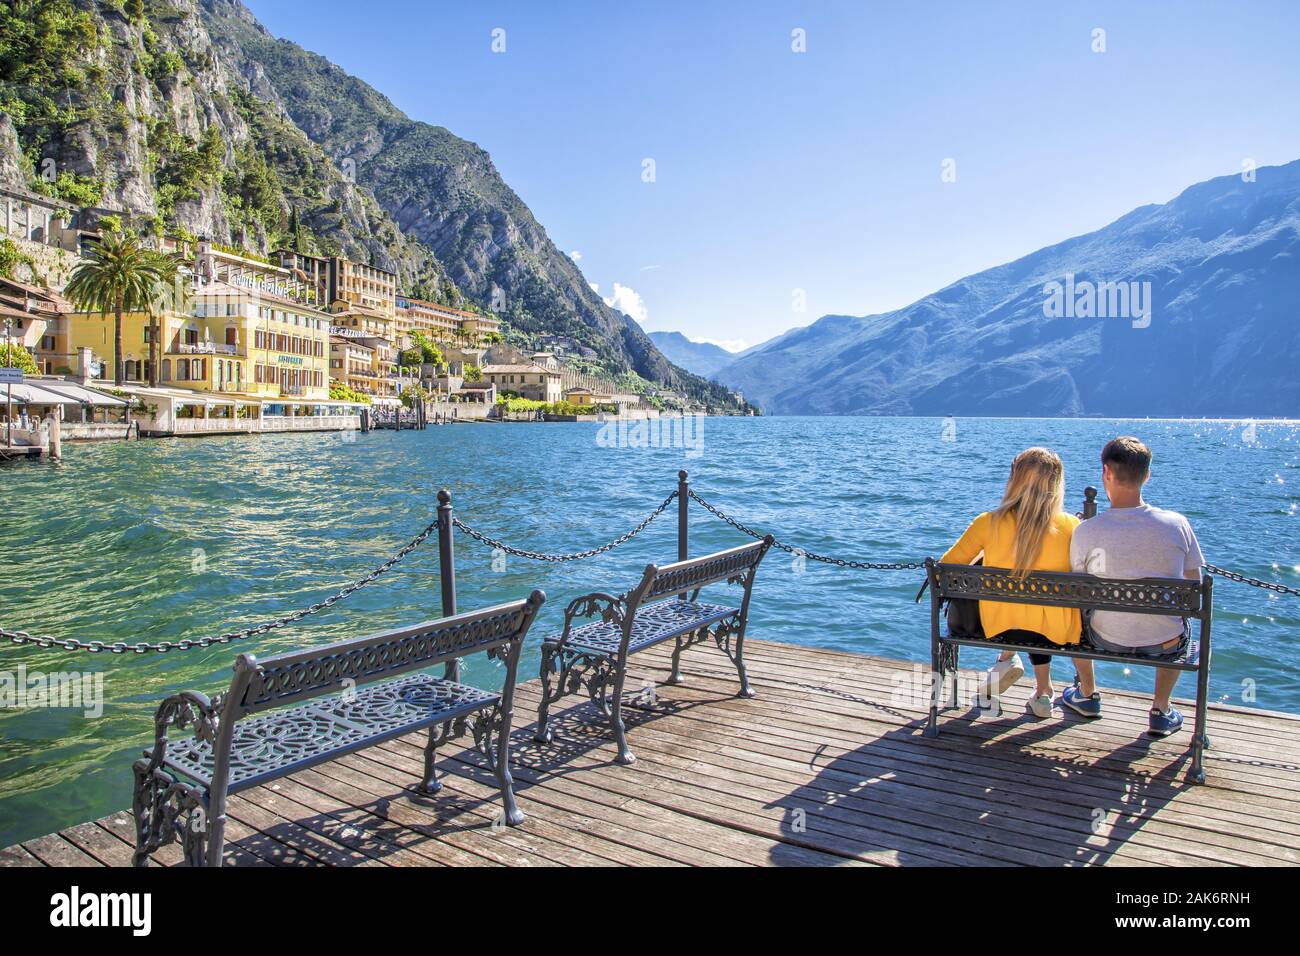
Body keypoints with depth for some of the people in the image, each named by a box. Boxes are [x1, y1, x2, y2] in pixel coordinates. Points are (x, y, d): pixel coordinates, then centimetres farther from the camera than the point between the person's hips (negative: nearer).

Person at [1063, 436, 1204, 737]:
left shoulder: (1086, 531, -19)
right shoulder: (1177, 524, -14)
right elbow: (1195, 586, 0)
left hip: (1107, 640, -1)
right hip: (1166, 643, 1)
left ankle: (1087, 695, 47)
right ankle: (1161, 711, 38)